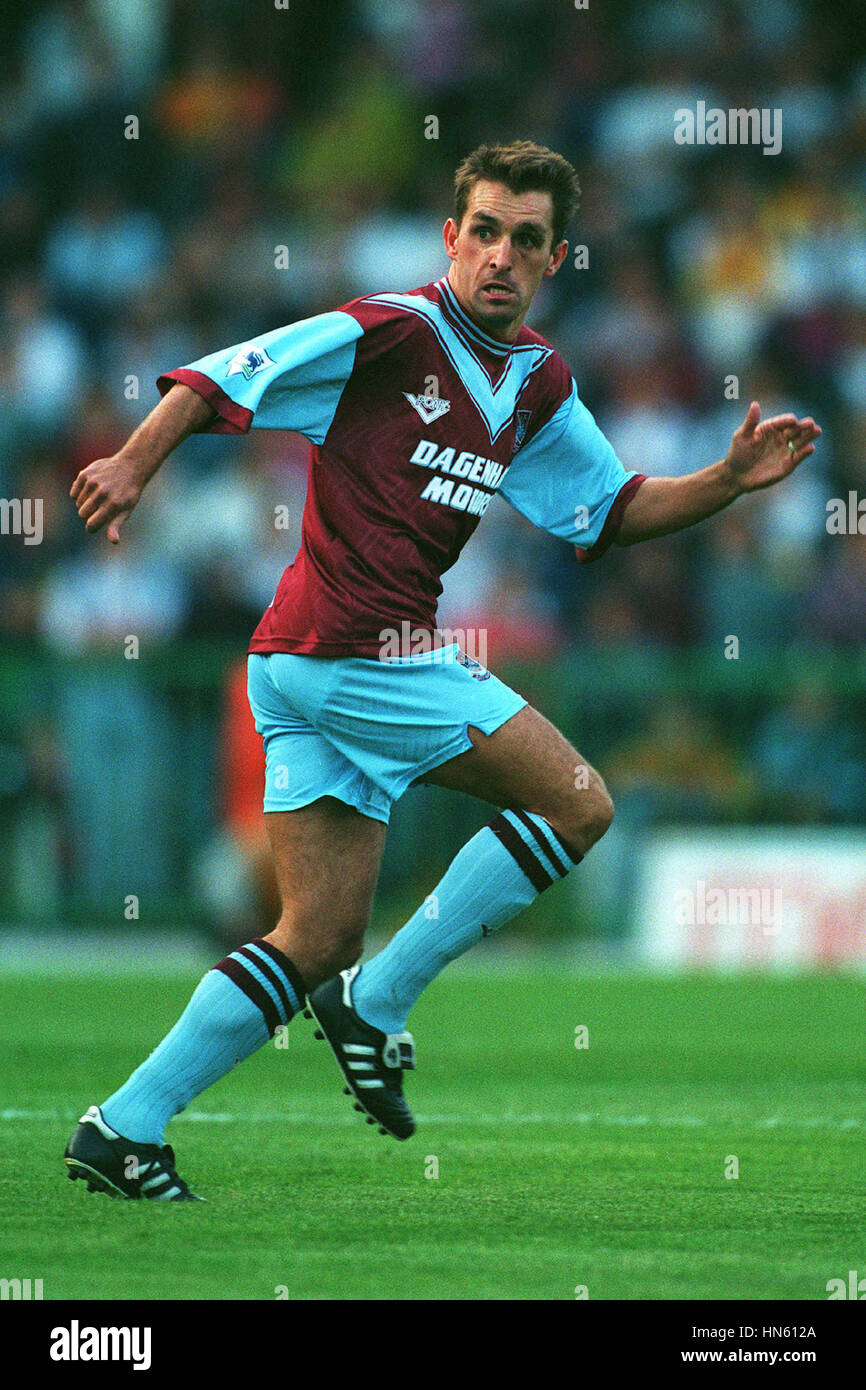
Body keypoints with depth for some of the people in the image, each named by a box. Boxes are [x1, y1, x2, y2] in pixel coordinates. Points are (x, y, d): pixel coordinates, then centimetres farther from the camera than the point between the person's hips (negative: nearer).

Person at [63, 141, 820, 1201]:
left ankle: (126, 1125, 5)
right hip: (363, 651, -9)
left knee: (318, 941, 7)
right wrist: (134, 464, -26)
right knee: (576, 804, -3)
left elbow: (608, 513, 24)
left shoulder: (538, 381, 17)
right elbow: (220, 378, -12)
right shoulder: (393, 332, -9)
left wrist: (729, 479, 11)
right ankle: (378, 1003, -2)